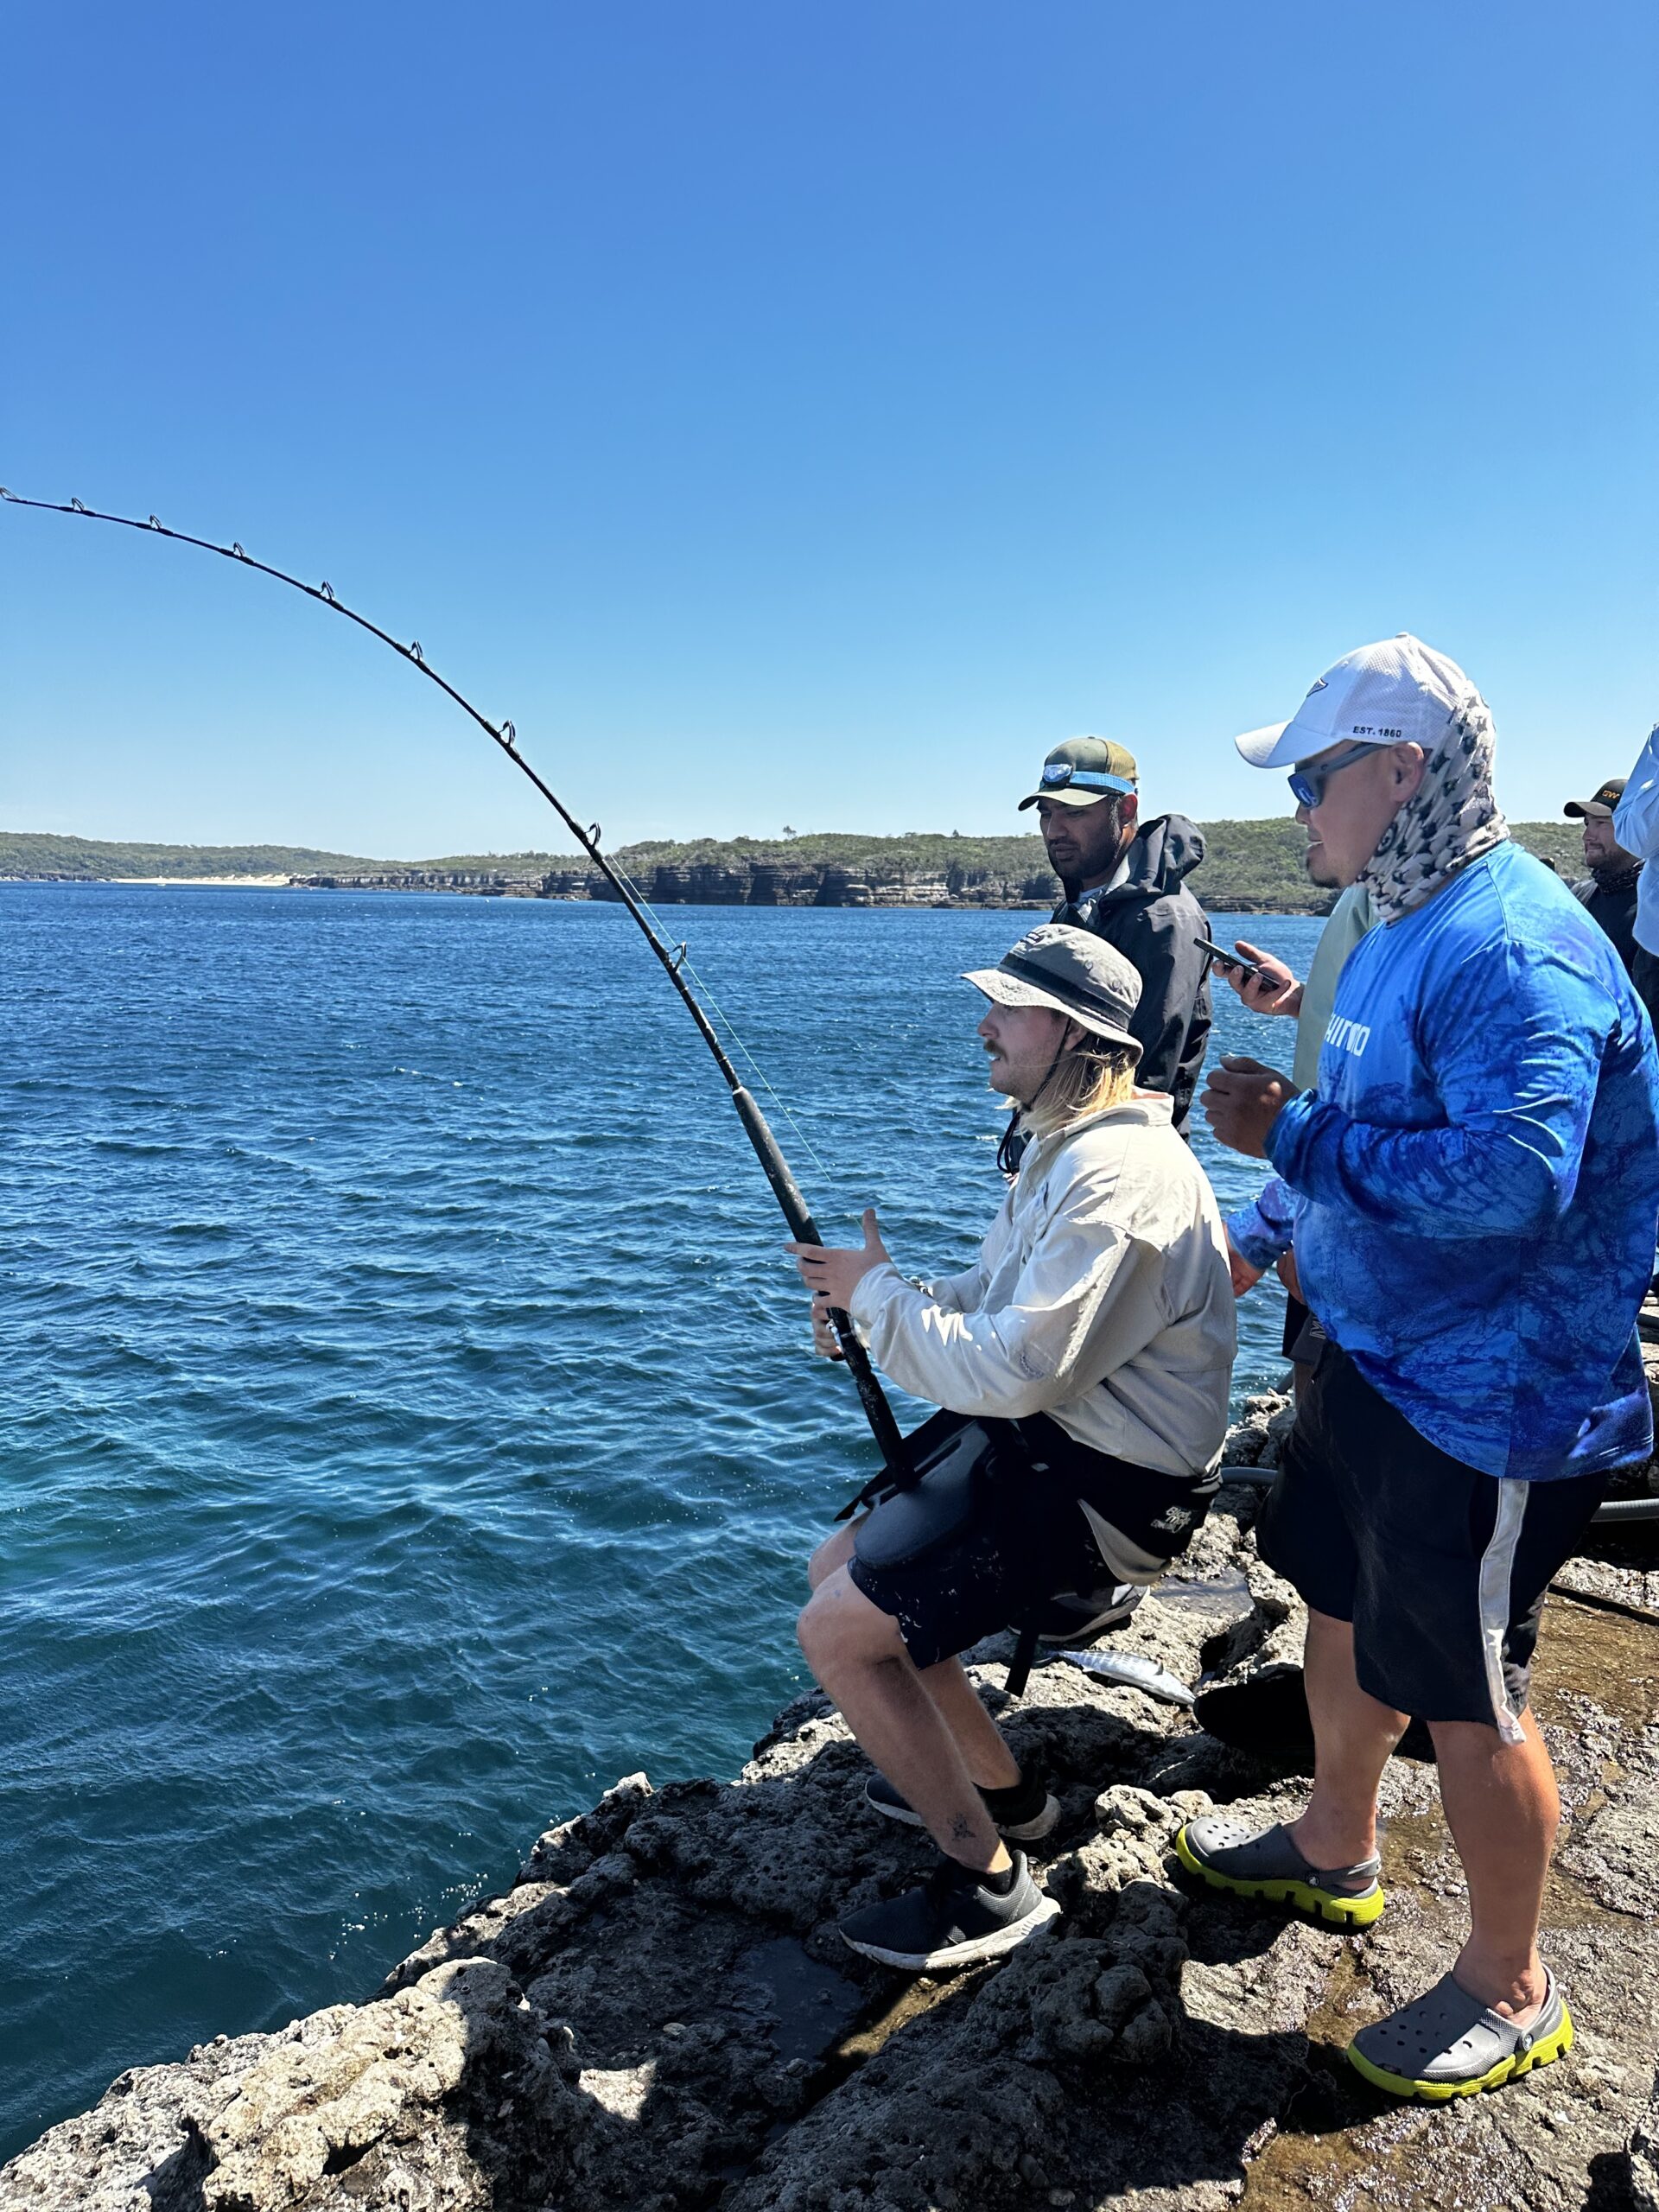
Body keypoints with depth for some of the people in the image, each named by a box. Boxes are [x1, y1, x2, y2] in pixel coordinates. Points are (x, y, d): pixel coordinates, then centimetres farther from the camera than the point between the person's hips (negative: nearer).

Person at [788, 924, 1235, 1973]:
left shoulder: (1119, 1175, -25)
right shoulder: (1064, 1145, 9)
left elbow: (1017, 1373, -28)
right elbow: (993, 1298, 16)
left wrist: (878, 1290, -15)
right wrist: (868, 1306, -2)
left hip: (1108, 1489, -10)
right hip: (1047, 1442, 10)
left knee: (839, 1631, -13)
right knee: (840, 1568, 14)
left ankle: (991, 1884, 5)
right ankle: (1005, 1788, 28)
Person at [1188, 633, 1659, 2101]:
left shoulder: (1514, 946, -24)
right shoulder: (1405, 924, 10)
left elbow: (1511, 1174, -36)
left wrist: (1299, 1137, -27)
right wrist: (1296, 1235, 16)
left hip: (1488, 1397, -10)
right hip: (1378, 1357, 10)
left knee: (1465, 1696, 4)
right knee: (1345, 1605, 23)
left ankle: (1511, 1992, 28)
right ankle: (1334, 1850, 47)